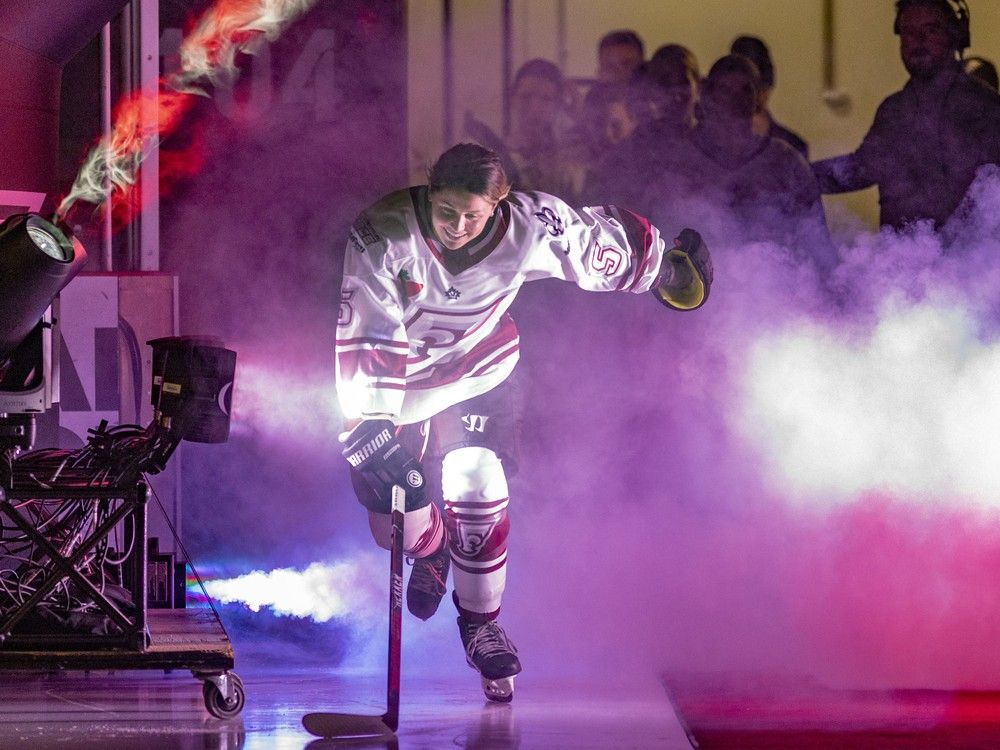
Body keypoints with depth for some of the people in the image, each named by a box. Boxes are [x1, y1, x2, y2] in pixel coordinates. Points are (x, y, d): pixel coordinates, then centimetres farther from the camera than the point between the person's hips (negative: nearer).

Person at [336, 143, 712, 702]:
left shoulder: (530, 230, -25)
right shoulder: (384, 236, -32)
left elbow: (602, 241, -6)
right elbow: (366, 336, -32)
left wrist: (664, 265, 10)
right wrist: (370, 420, -39)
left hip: (479, 374, 1)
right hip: (399, 381, -1)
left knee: (477, 487, -19)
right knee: (397, 522, -2)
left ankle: (480, 620, 6)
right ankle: (433, 550, 39)